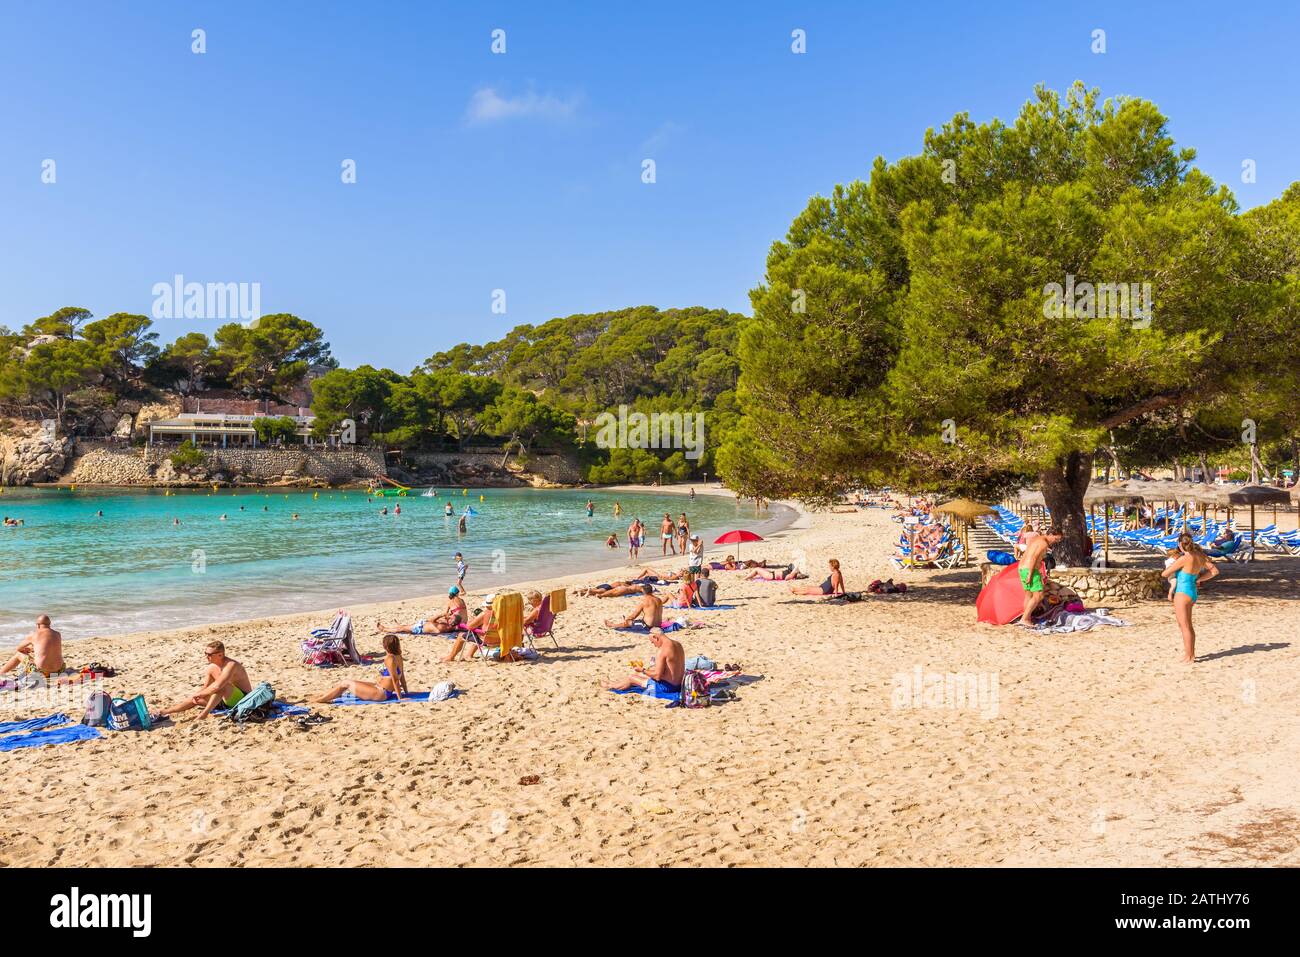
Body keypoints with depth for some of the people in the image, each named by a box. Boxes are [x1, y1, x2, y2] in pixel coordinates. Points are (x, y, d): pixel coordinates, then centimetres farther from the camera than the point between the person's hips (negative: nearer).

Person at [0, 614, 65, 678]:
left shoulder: (33, 635, -4)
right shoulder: (58, 635, 8)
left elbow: (18, 649, 14)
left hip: (41, 671, -4)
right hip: (57, 670, 5)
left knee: (19, 655, 24)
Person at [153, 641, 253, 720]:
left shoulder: (231, 665, -24)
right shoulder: (211, 667, 3)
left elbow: (217, 686, -34)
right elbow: (205, 688, 9)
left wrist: (199, 694, -20)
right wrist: (196, 695, -11)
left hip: (244, 699, -9)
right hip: (229, 700, 9)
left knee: (222, 686, -34)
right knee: (196, 699, 2)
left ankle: (204, 714, -33)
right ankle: (164, 712, 7)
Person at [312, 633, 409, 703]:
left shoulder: (389, 658, -22)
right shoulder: (398, 657, 5)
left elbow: (395, 679, -22)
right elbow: (402, 676, 11)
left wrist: (400, 697, -19)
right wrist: (406, 692, 19)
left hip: (381, 693, -10)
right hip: (379, 688, 10)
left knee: (345, 684, -1)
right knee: (353, 680, 18)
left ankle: (318, 700, 10)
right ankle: (323, 696, 27)